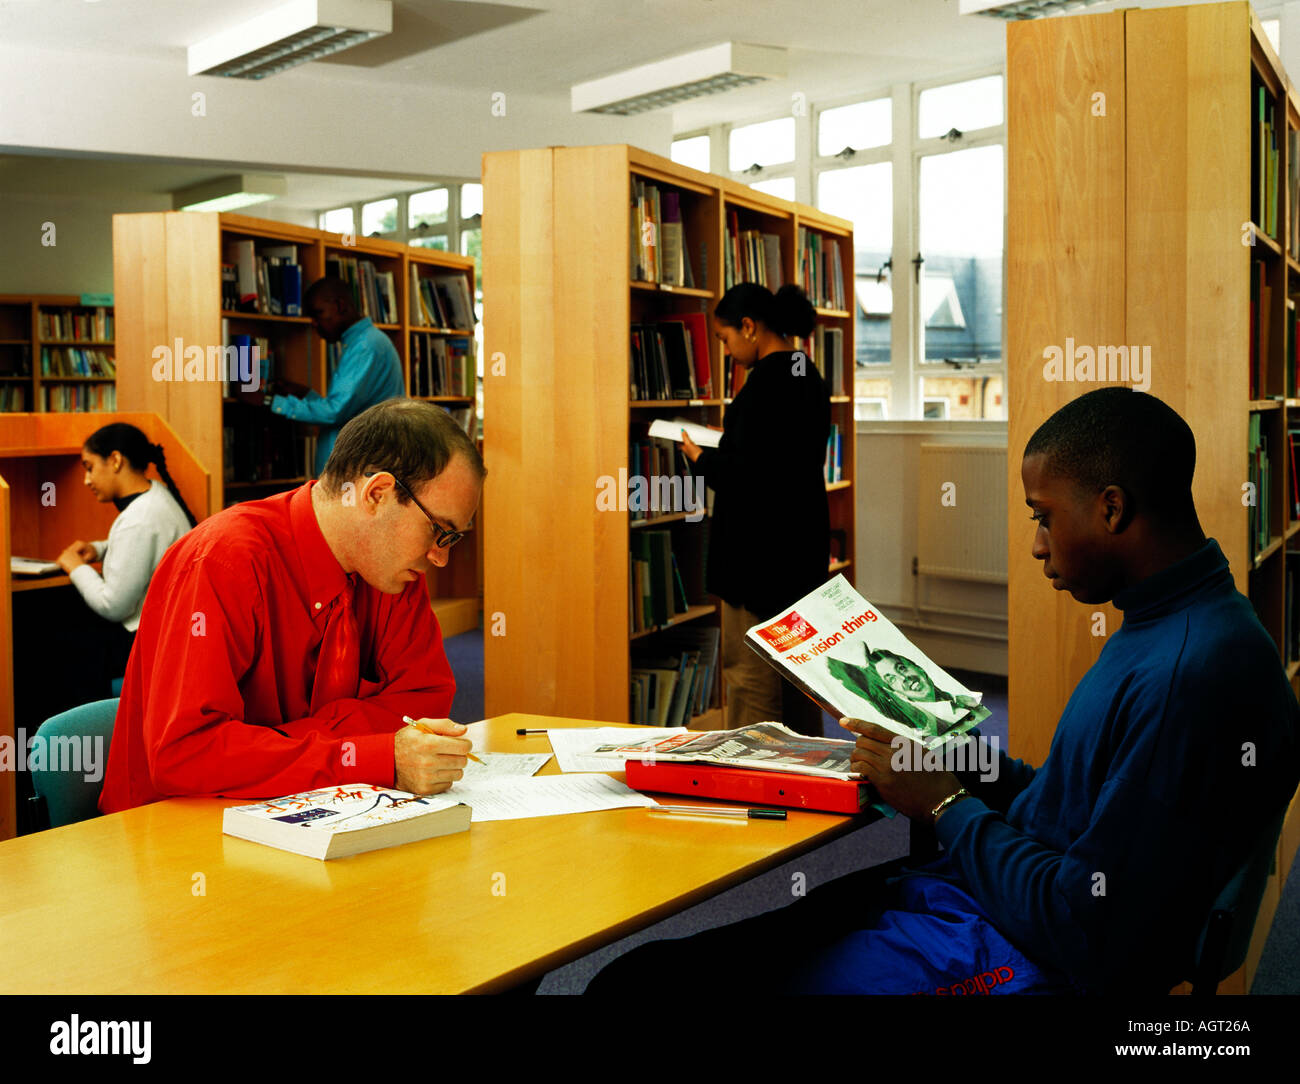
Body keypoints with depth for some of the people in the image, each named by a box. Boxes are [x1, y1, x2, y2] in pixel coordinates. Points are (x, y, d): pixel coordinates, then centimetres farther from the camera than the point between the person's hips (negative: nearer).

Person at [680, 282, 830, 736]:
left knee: (749, 674, -2)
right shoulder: (809, 376, 11)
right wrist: (726, 443, 14)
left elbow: (746, 475, -21)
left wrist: (701, 456, -6)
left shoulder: (766, 381, -18)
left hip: (760, 550, -10)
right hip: (804, 547, 10)